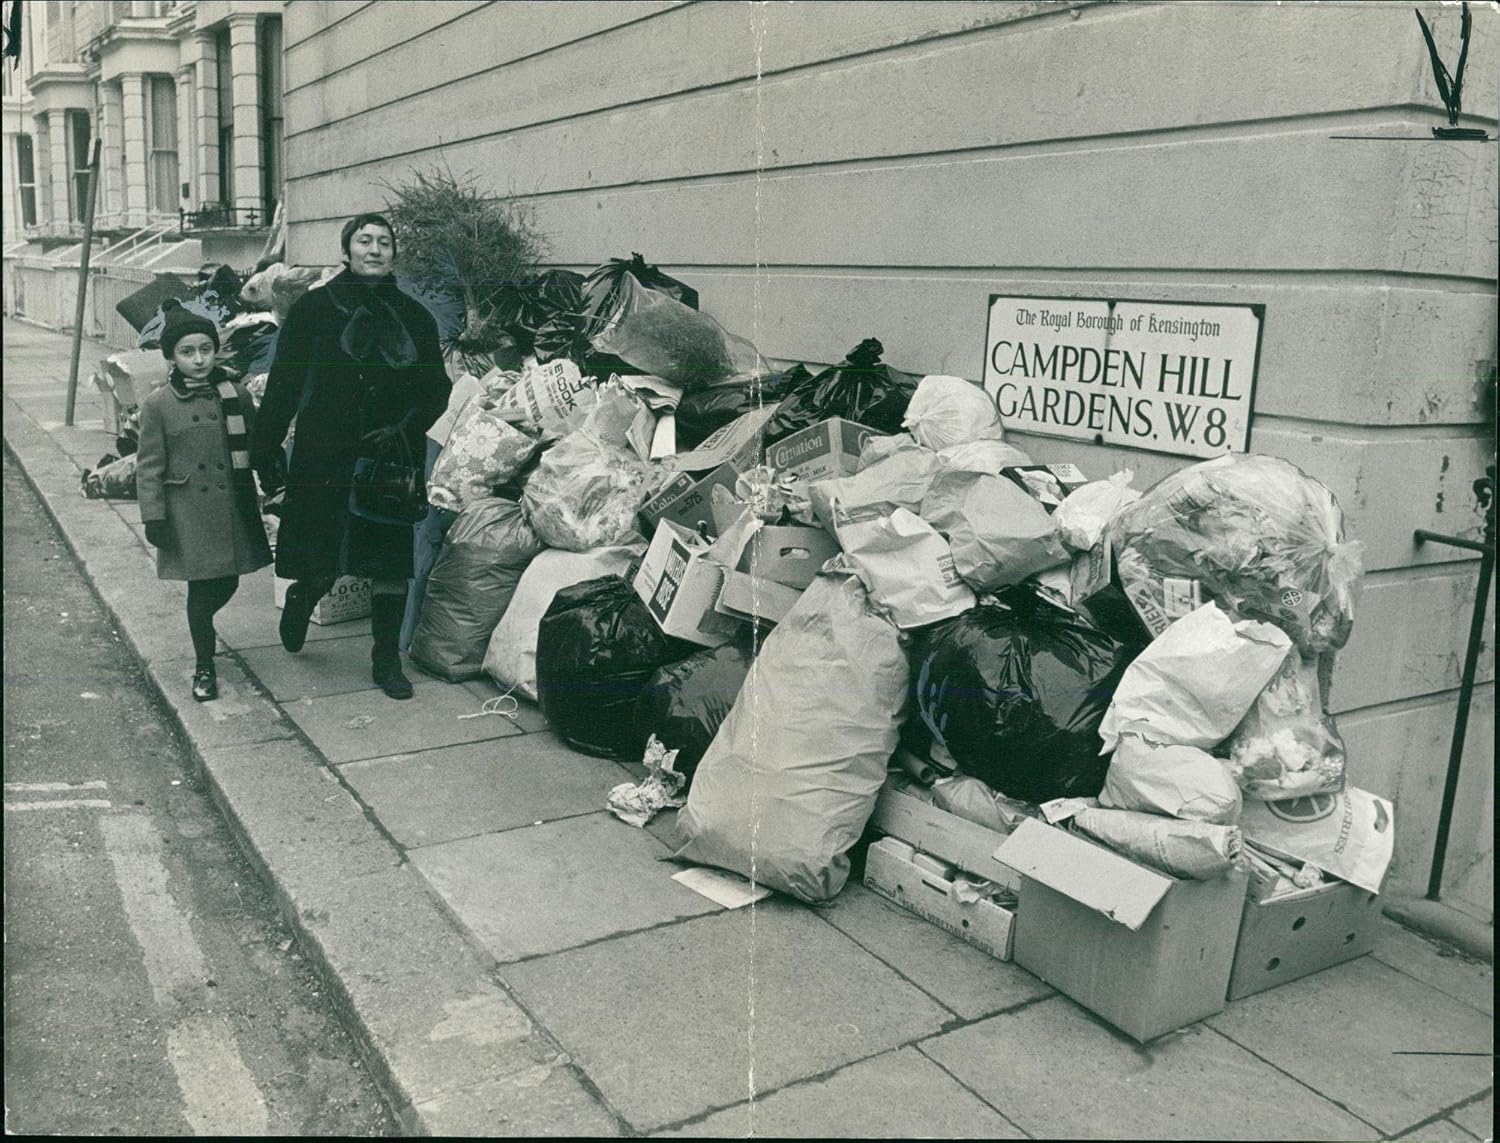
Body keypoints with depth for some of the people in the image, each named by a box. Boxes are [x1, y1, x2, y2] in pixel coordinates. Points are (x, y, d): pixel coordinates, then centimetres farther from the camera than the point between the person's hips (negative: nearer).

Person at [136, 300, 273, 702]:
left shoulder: (236, 395, 2)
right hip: (189, 513, -3)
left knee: (227, 584, 10)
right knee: (201, 588, 3)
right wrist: (154, 517, -6)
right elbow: (149, 466, -3)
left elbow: (257, 450, 10)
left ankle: (201, 625, 43)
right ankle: (204, 668, 18)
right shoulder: (158, 404, -5)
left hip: (234, 507, 3)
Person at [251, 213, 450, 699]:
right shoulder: (314, 308, 0)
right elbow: (282, 386, 0)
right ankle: (298, 602, 40)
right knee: (319, 564, 4)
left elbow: (436, 390, 10)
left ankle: (387, 661, 18)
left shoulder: (413, 317, 8)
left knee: (391, 562, 4)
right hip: (324, 458, -2)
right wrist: (266, 454, -4)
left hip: (392, 460, 2)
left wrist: (404, 430, -7)